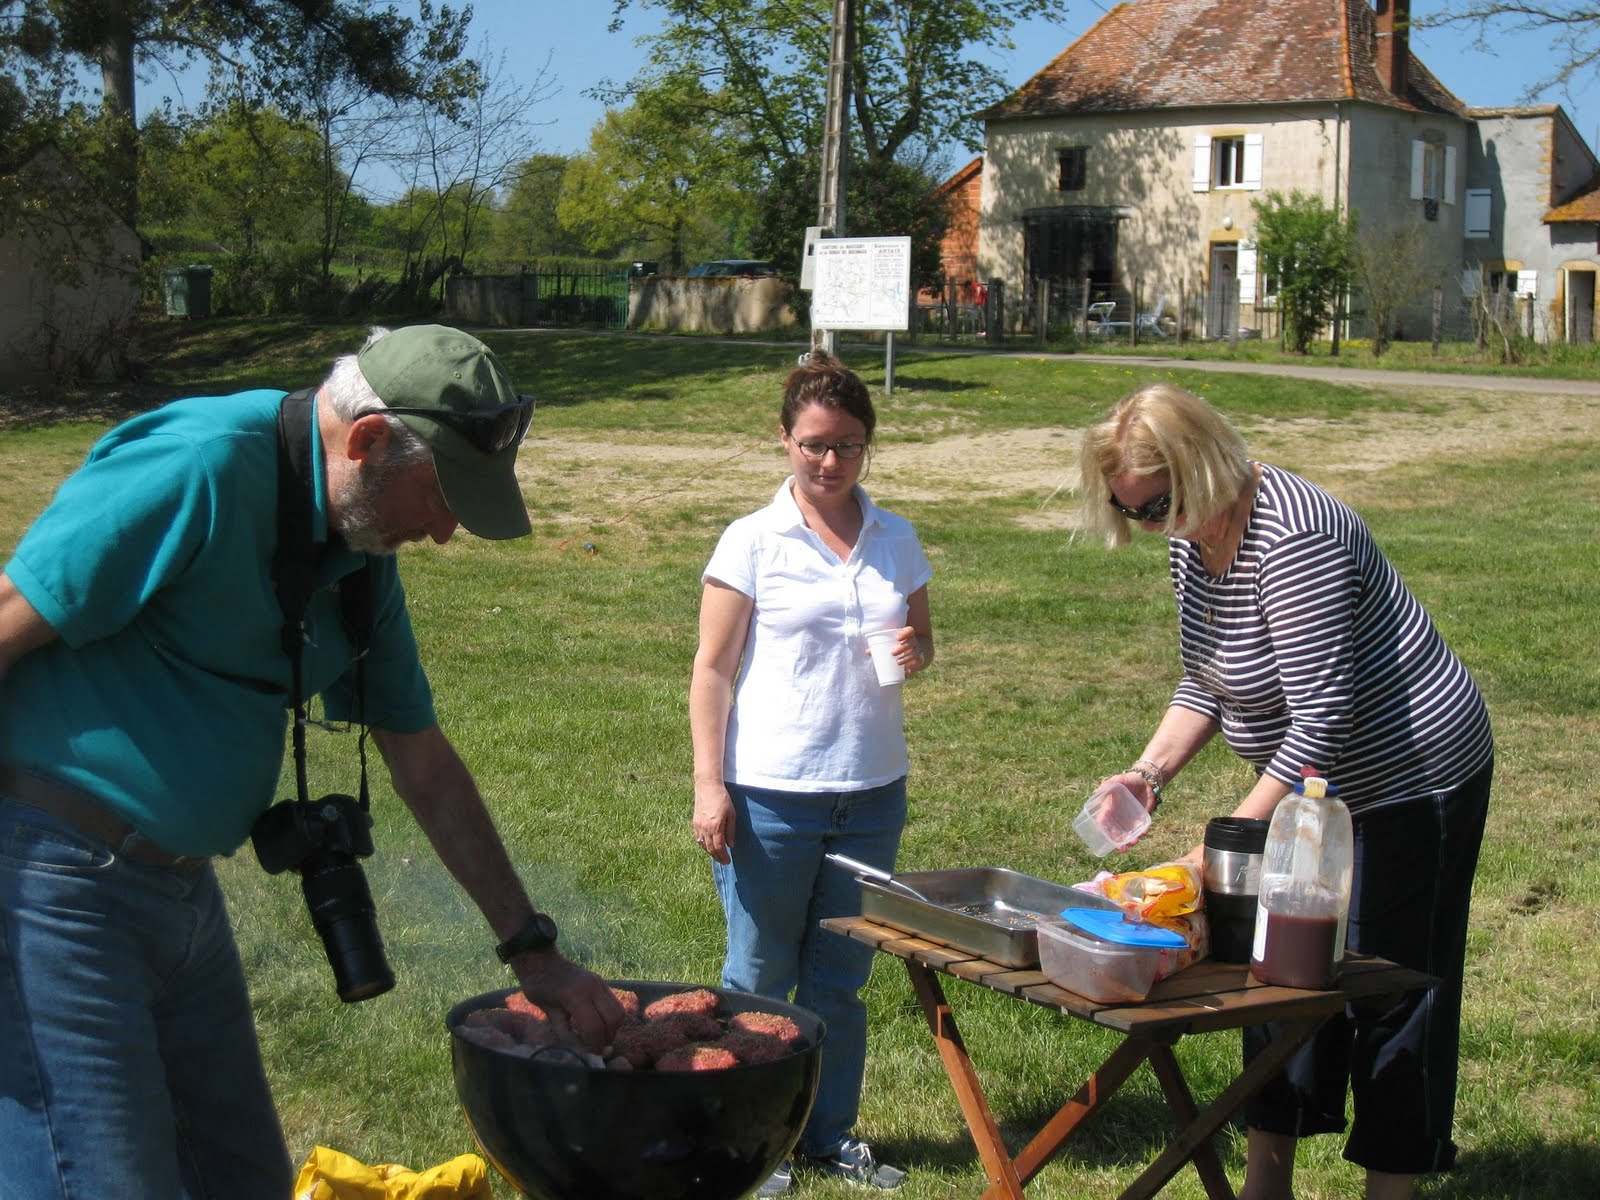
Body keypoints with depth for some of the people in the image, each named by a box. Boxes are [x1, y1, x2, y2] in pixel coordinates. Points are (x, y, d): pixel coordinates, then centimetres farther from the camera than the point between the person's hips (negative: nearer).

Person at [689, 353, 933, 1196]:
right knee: (759, 979, 6)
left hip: (872, 793, 4)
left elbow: (922, 639, 19)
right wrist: (709, 786, -11)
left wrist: (916, 651, -5)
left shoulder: (897, 541, 8)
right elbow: (713, 671, -4)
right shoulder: (752, 542, -4)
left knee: (841, 978, 13)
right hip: (770, 797, -4)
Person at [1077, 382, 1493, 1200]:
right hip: (1312, 779, 10)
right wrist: (1150, 771, -9)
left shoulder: (1291, 539, -31)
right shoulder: (1192, 539, -1)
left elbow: (1323, 717, -32)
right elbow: (1205, 681, 8)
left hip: (1412, 778, -9)